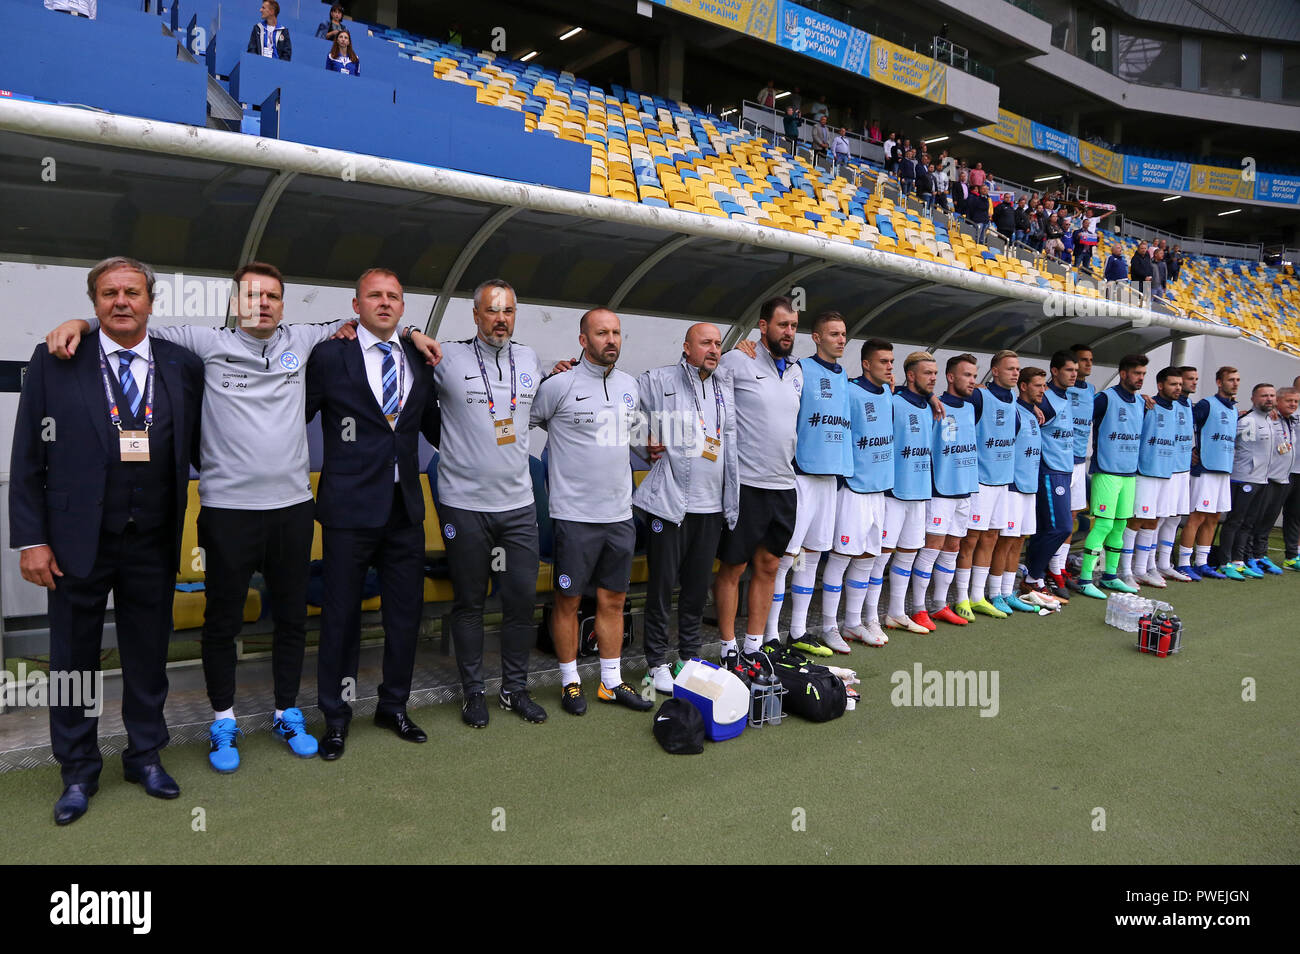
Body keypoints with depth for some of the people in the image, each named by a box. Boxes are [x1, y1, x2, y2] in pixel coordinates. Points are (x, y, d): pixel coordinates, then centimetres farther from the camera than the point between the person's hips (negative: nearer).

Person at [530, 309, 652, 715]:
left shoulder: (630, 385, 10)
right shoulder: (560, 384, -9)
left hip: (620, 514, 6)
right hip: (574, 514, -5)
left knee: (613, 600, 12)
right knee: (568, 600, 5)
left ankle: (611, 681, 24)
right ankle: (571, 681, 20)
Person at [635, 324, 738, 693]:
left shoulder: (726, 387, 13)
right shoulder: (658, 380, -2)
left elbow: (731, 442, 23)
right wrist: (647, 442, -4)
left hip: (712, 506, 5)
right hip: (669, 502, -4)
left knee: (698, 586, 12)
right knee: (662, 584, 2)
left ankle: (690, 656, 26)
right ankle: (657, 662, 15)